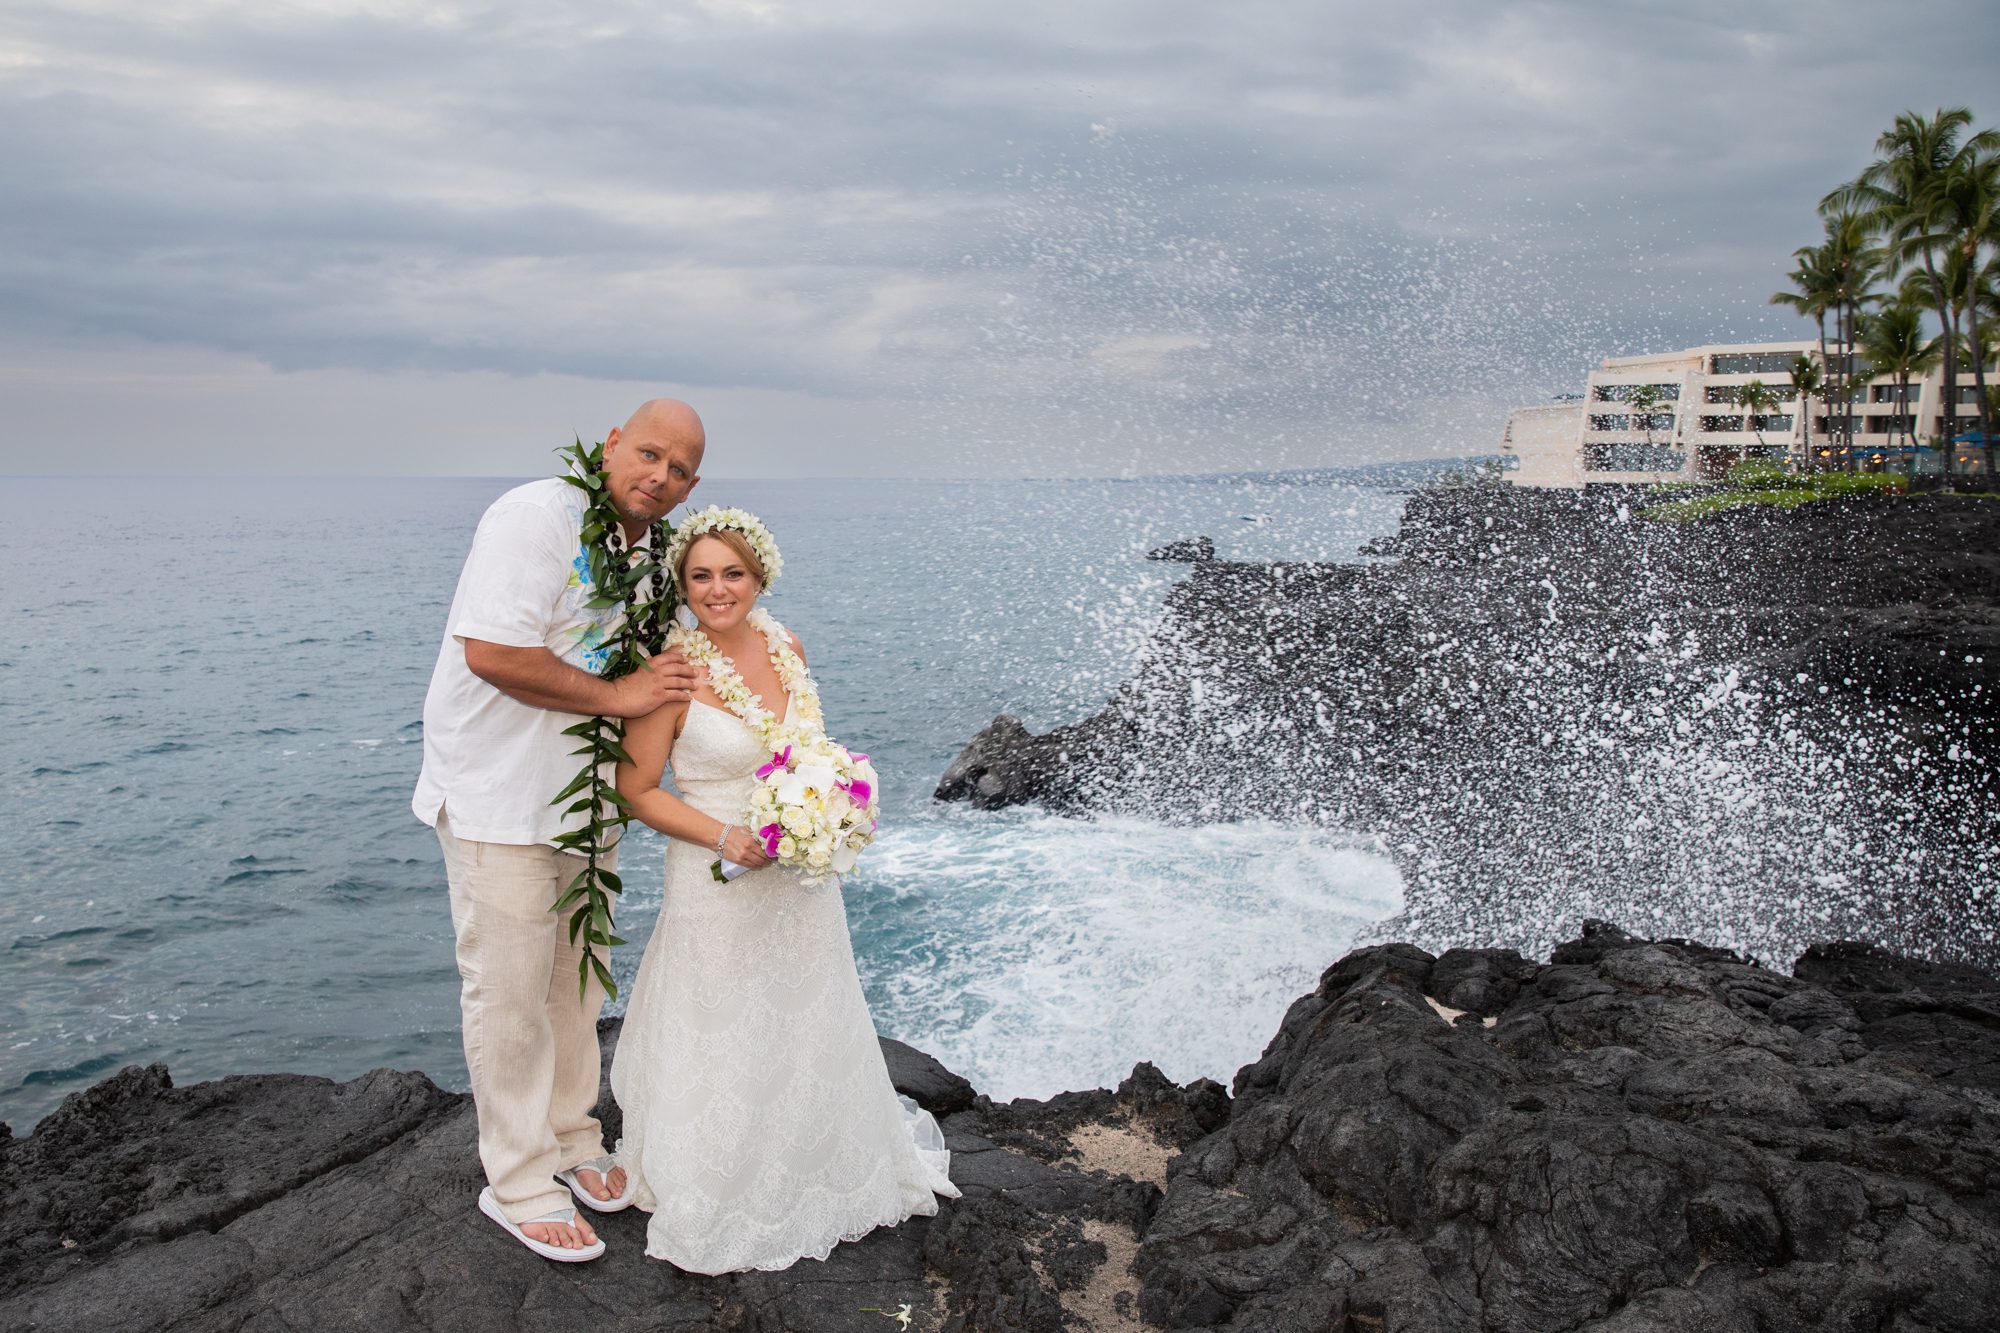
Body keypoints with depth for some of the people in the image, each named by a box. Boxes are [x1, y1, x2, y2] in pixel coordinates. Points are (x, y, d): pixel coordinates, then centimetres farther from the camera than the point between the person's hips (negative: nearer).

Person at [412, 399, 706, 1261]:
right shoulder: (539, 516, -19)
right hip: (499, 797, -8)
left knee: (576, 980, 19)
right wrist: (617, 697, -20)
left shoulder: (651, 554, 7)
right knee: (511, 992, 2)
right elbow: (492, 653, -27)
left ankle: (570, 1141, 37)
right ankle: (519, 1183, 19)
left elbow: (660, 659, 22)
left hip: (583, 798, 8)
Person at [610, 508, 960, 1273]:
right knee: (723, 1047, 6)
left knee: (808, 1033, 20)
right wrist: (723, 836, -21)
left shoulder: (787, 648, 0)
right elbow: (637, 790, -11)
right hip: (718, 886, -5)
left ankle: (823, 1180, 43)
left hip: (801, 878, 6)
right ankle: (712, 1211, 29)